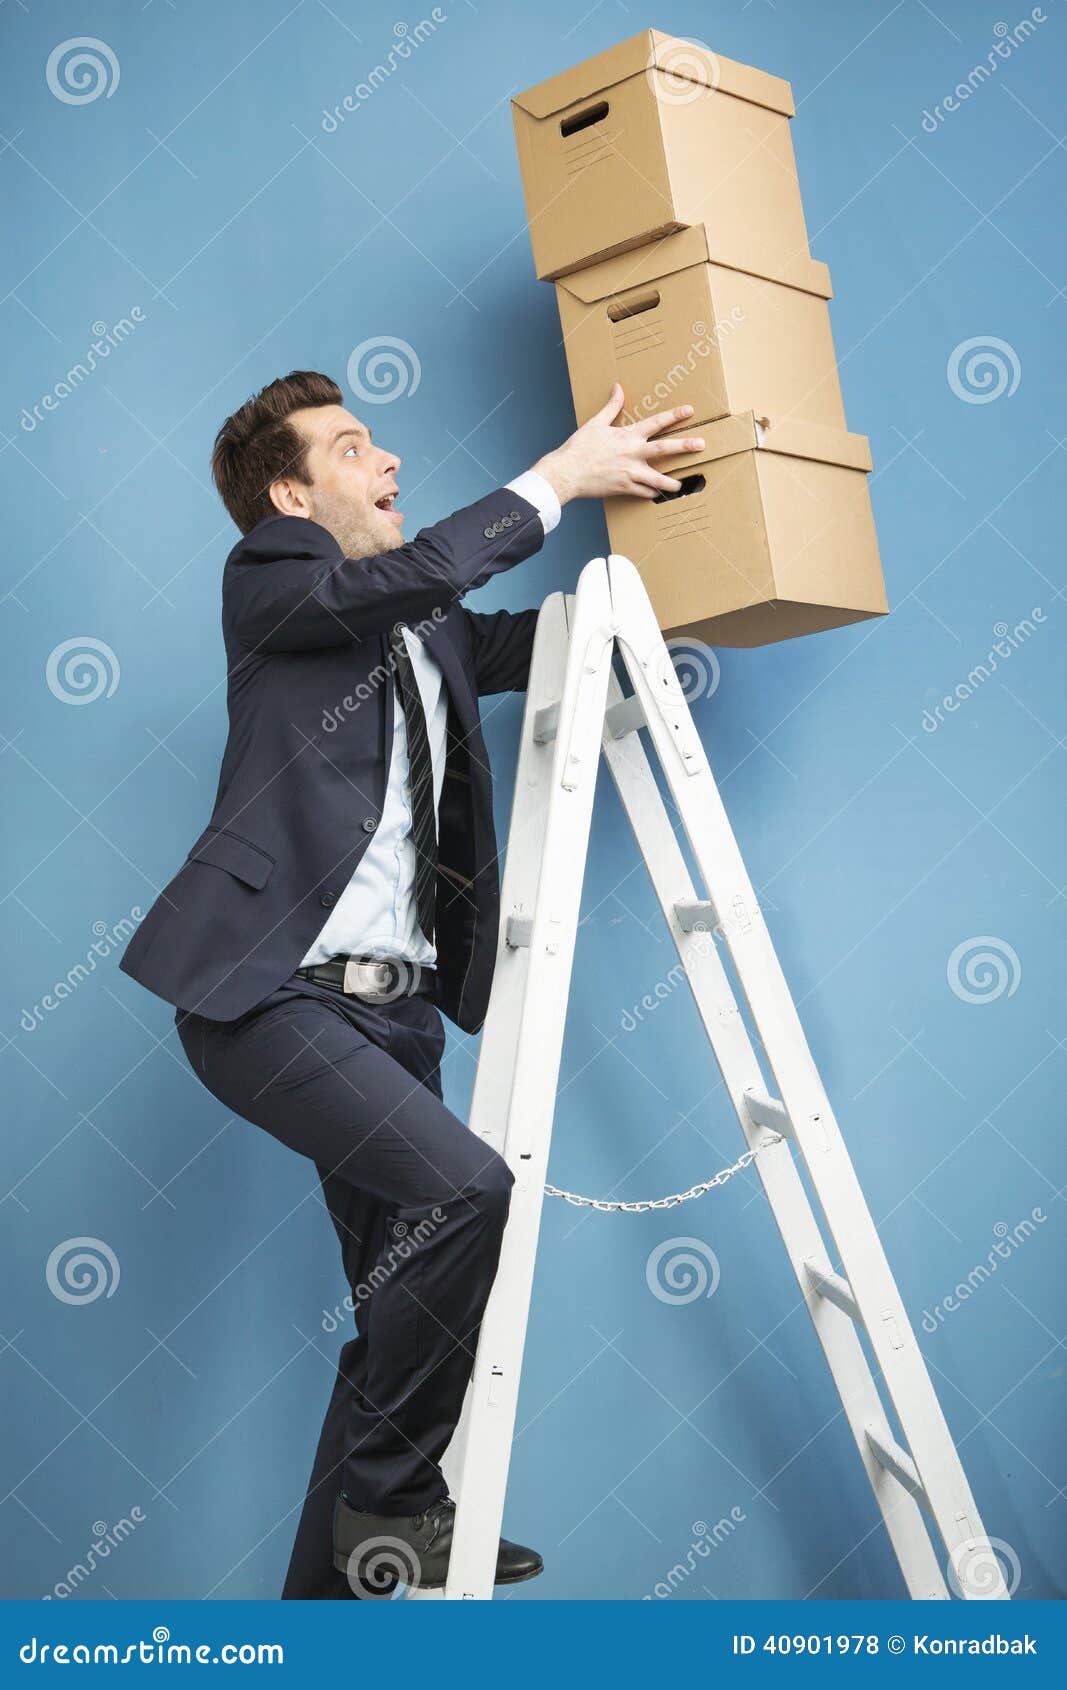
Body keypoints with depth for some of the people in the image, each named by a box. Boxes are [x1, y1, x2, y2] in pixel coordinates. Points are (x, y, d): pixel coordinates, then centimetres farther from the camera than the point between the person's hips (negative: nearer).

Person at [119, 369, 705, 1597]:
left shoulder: (429, 632, 21)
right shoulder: (263, 582, 0)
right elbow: (420, 571, -17)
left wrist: (640, 502, 17)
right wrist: (560, 477, -8)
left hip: (391, 1005, 8)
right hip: (268, 990, -8)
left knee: (408, 1301, 7)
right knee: (467, 1188, -25)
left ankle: (335, 1583, 20)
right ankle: (388, 1501, -7)